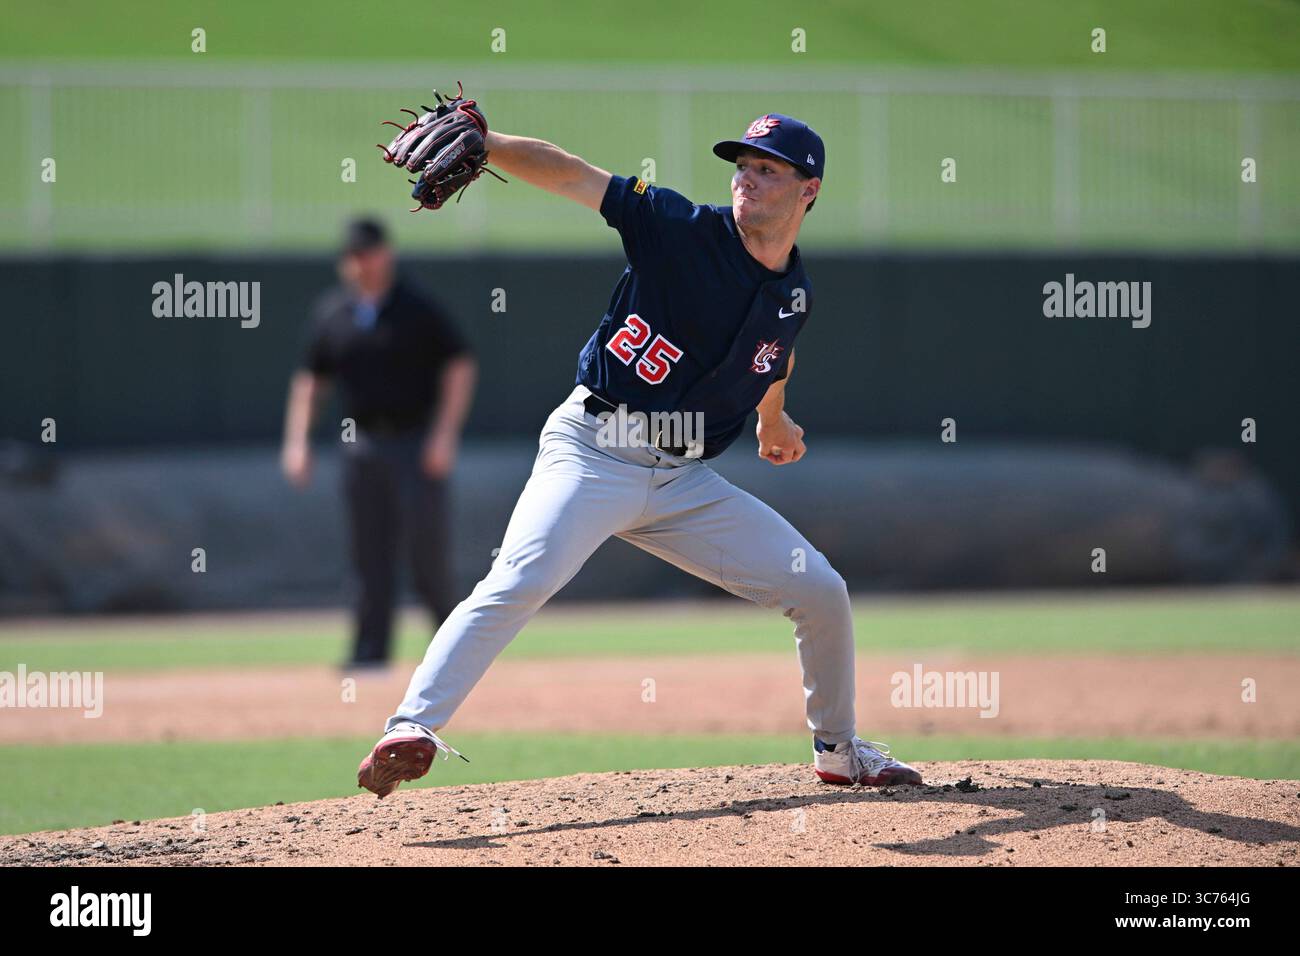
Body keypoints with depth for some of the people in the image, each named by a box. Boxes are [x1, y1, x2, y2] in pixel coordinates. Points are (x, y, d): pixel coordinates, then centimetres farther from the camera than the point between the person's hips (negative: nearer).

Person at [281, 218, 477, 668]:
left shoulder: (417, 309, -4)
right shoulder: (331, 313, 8)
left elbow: (460, 366, -5)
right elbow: (310, 379, 15)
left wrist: (445, 433, -13)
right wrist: (297, 441, 5)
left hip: (416, 443, -4)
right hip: (361, 445, 4)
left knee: (426, 547, -7)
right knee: (370, 555, 2)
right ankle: (371, 651, 3)